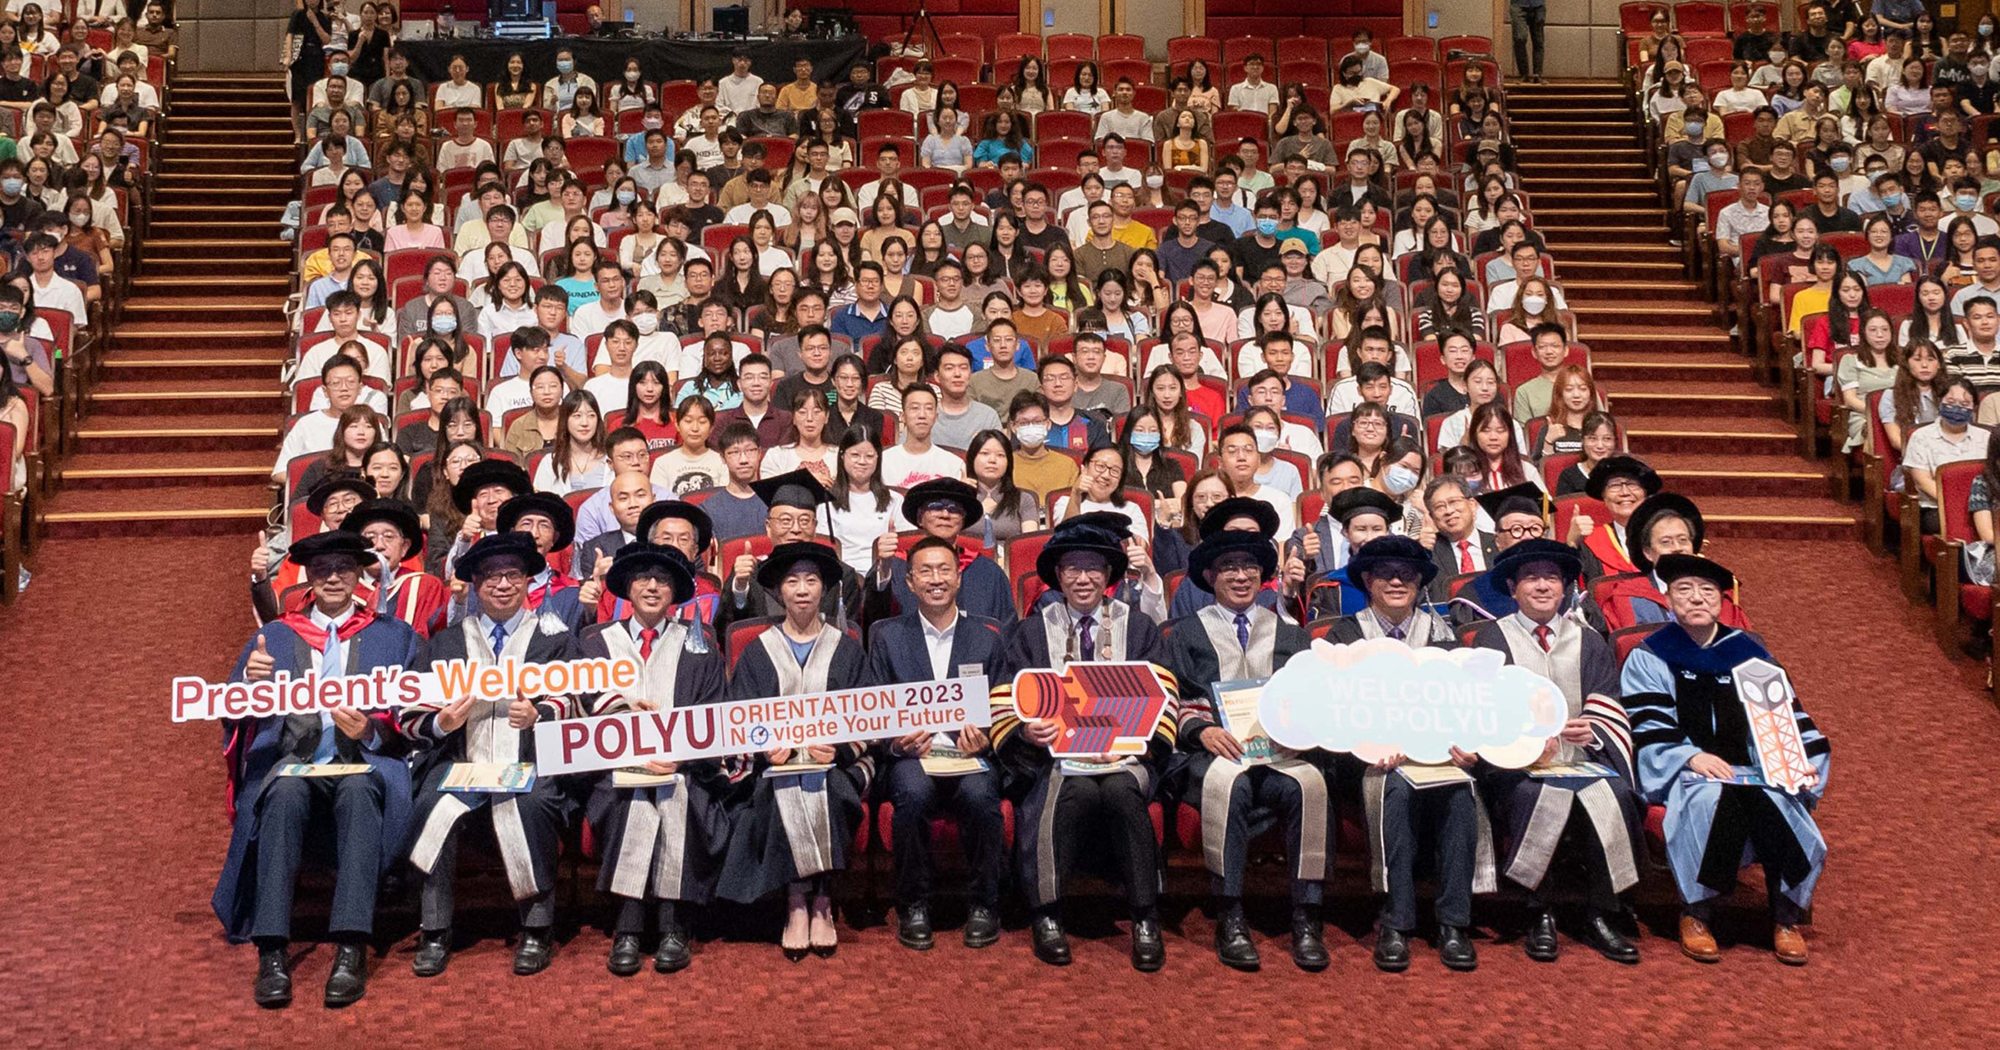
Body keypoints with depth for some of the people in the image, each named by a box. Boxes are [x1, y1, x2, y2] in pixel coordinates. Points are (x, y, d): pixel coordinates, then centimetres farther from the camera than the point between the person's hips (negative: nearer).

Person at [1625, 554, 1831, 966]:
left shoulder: (1749, 652, 17)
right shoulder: (1650, 658, 9)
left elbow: (1786, 716, 12)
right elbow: (1649, 731, -2)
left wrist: (1801, 762, -7)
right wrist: (1692, 757, -20)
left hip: (1753, 767, 2)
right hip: (1685, 772, -2)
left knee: (1776, 803, -32)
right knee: (1712, 799, -37)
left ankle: (1787, 916, -18)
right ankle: (1696, 913, -24)